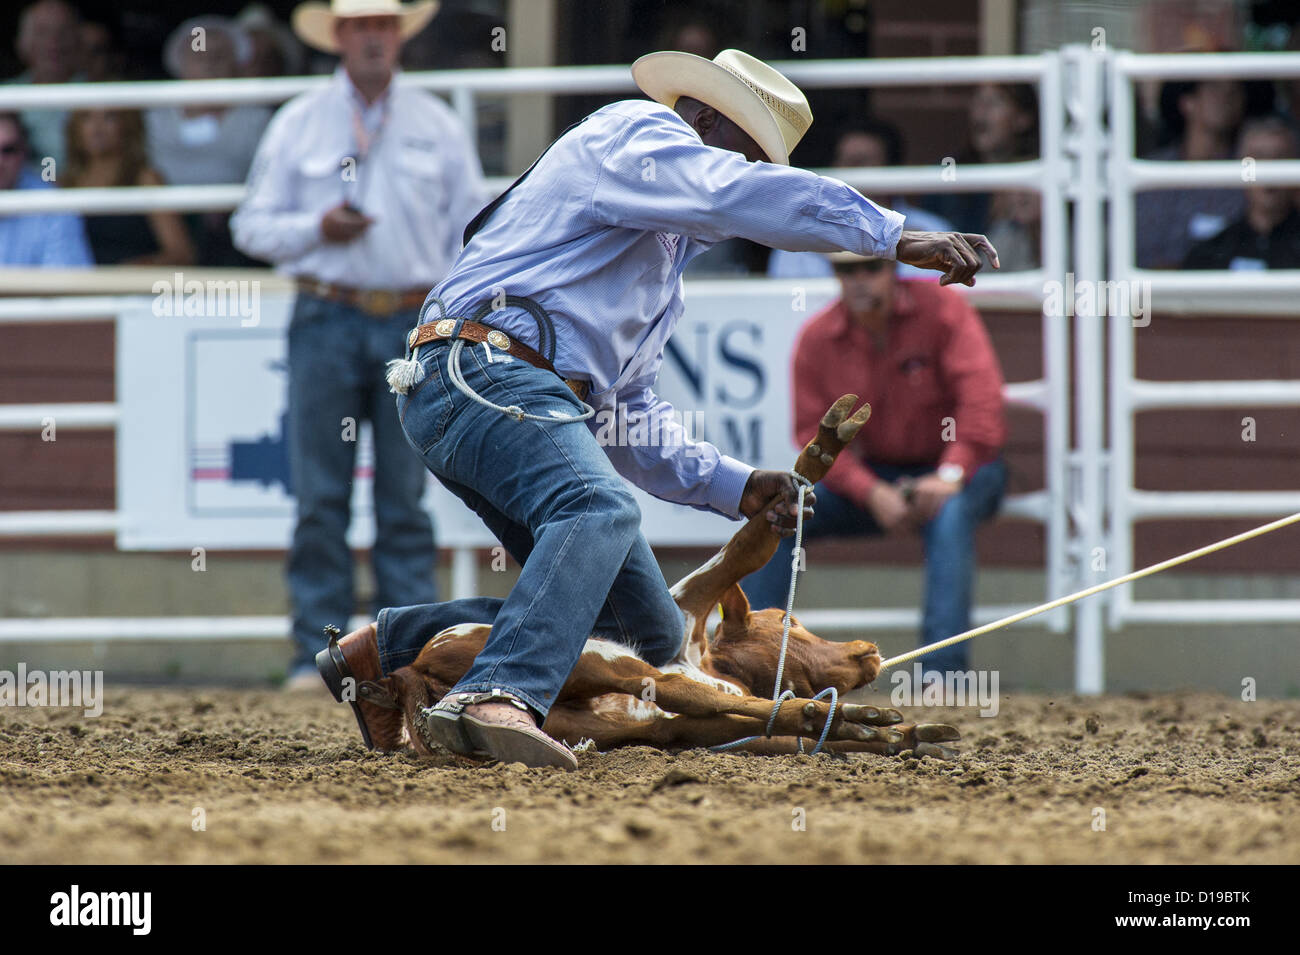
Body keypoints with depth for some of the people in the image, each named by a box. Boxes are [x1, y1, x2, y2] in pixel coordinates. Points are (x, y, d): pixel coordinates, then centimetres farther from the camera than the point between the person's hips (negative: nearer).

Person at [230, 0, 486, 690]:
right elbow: (253, 225, 7)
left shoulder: (438, 127, 10)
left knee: (405, 499, 1)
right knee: (320, 499, -3)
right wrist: (318, 229, -12)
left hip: (413, 322, 1)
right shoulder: (297, 124, 7)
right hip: (328, 320, -1)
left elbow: (472, 234, 12)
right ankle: (317, 653, 1)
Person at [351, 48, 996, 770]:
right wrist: (896, 237, -16)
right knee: (600, 511, -36)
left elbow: (629, 421, 34)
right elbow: (743, 196, -14)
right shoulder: (632, 133, 6)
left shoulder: (669, 256, 34)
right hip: (482, 372, -10)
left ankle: (392, 645, 14)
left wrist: (736, 487, 21)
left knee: (651, 634, 7)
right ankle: (493, 699, -54)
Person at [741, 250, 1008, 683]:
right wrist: (872, 493, -22)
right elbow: (816, 436, -5)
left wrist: (951, 474, -34)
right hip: (873, 476, 3)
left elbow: (981, 396, -21)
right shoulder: (817, 339, -4)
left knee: (949, 512, -37)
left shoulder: (941, 308, -13)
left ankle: (943, 670, -40)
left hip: (958, 468, -3)